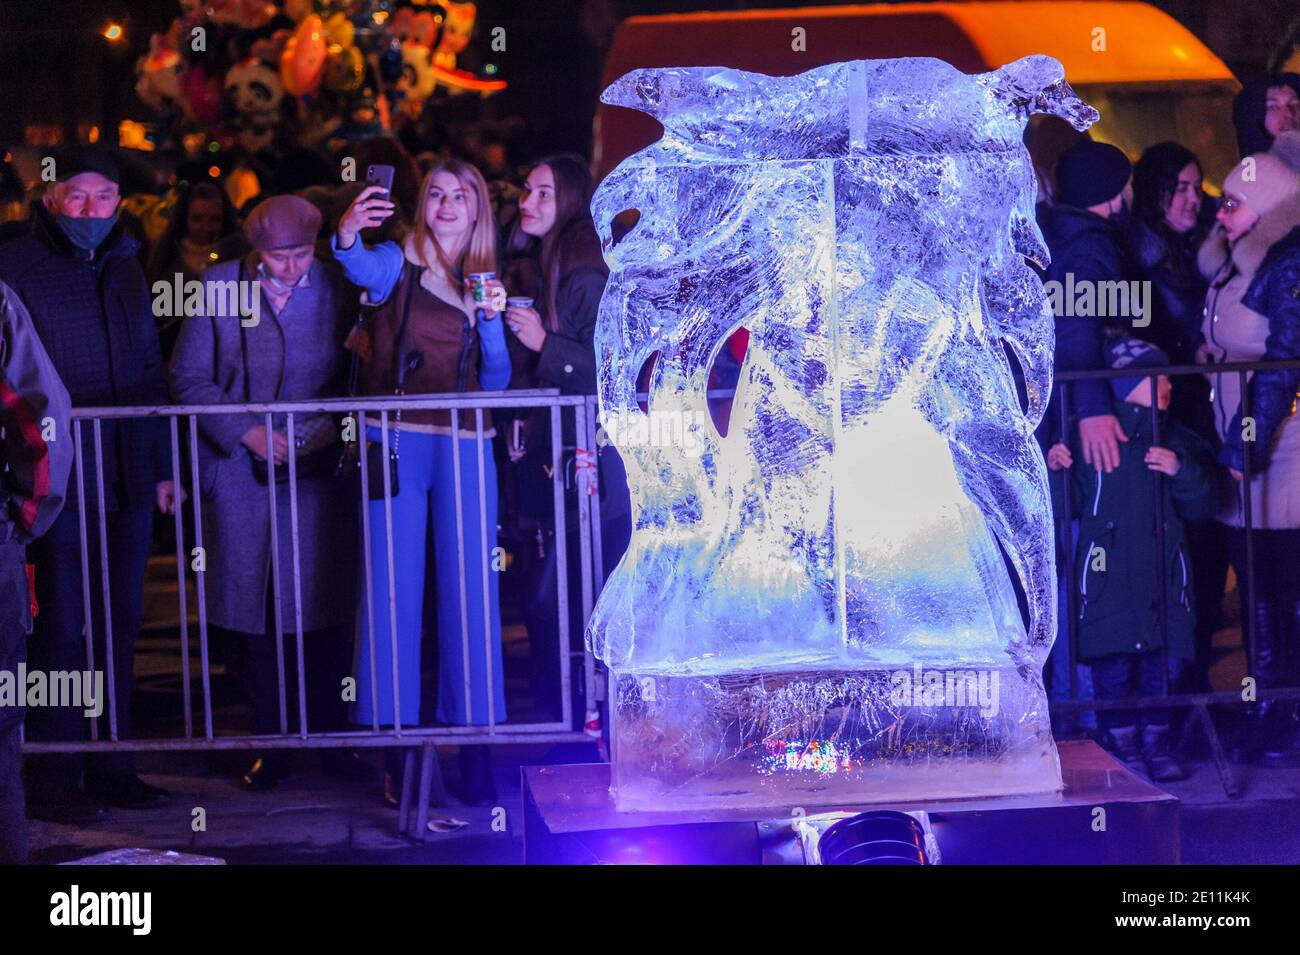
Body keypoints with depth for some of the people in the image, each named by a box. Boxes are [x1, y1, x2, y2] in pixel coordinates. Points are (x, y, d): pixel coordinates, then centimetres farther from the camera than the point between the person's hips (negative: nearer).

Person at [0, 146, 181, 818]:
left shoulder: (125, 270, 16)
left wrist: (163, 466, 16)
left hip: (128, 482, 6)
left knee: (119, 625, 9)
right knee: (63, 628, -2)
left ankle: (111, 767, 18)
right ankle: (55, 779, 6)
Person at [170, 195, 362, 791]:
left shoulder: (337, 289, 0)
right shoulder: (218, 287, -1)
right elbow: (189, 378, 1)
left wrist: (334, 428, -11)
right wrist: (245, 431, -9)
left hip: (320, 470, 0)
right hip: (241, 472, 0)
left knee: (324, 612, 2)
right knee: (256, 614, 5)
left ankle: (332, 739, 15)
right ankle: (270, 744, 15)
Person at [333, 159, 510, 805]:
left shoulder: (486, 281, 14)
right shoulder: (398, 264, 3)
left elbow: (495, 383, 11)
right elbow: (363, 270, -23)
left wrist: (492, 320, -6)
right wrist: (348, 235, -45)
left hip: (464, 450, 3)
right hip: (395, 446, -3)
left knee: (469, 594, 1)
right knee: (393, 593, -2)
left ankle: (473, 739, 6)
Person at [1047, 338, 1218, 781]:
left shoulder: (1178, 441, 13)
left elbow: (1204, 504, 6)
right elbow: (1073, 502, 3)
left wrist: (1182, 471, -10)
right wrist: (1058, 469, -15)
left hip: (1164, 571, 3)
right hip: (1108, 573, -3)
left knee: (1164, 660, 2)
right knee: (1113, 664, -1)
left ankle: (1157, 741, 15)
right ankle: (1122, 744, 12)